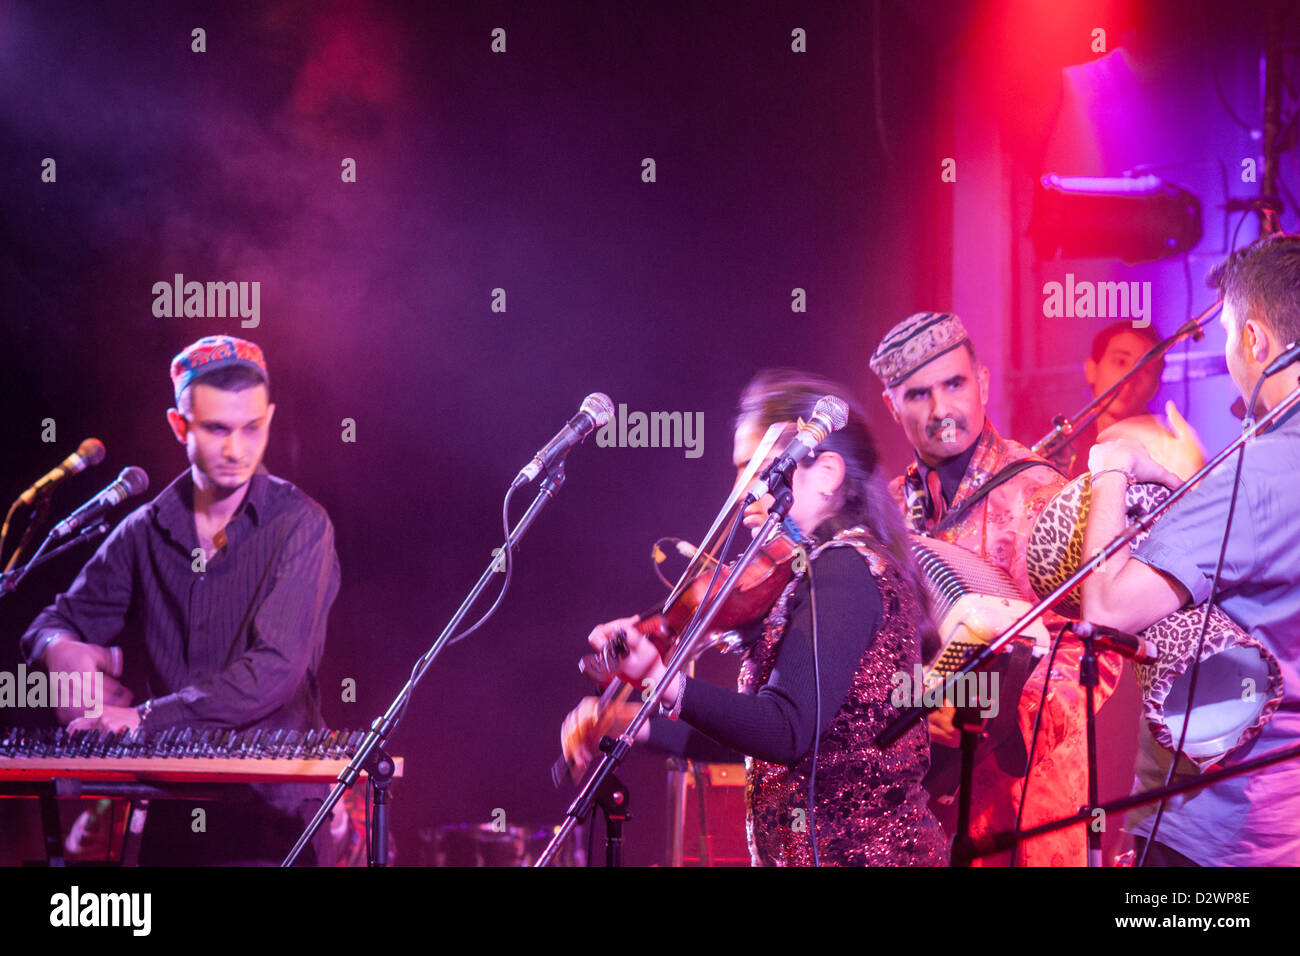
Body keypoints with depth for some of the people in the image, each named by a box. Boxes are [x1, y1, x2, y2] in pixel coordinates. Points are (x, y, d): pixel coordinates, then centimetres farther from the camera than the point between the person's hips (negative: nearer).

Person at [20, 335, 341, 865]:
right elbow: (59, 619, 21)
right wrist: (60, 648, -5)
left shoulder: (299, 524, -4)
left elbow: (277, 669, -15)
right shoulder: (146, 532, 11)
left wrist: (147, 717, -20)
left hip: (273, 807, -4)